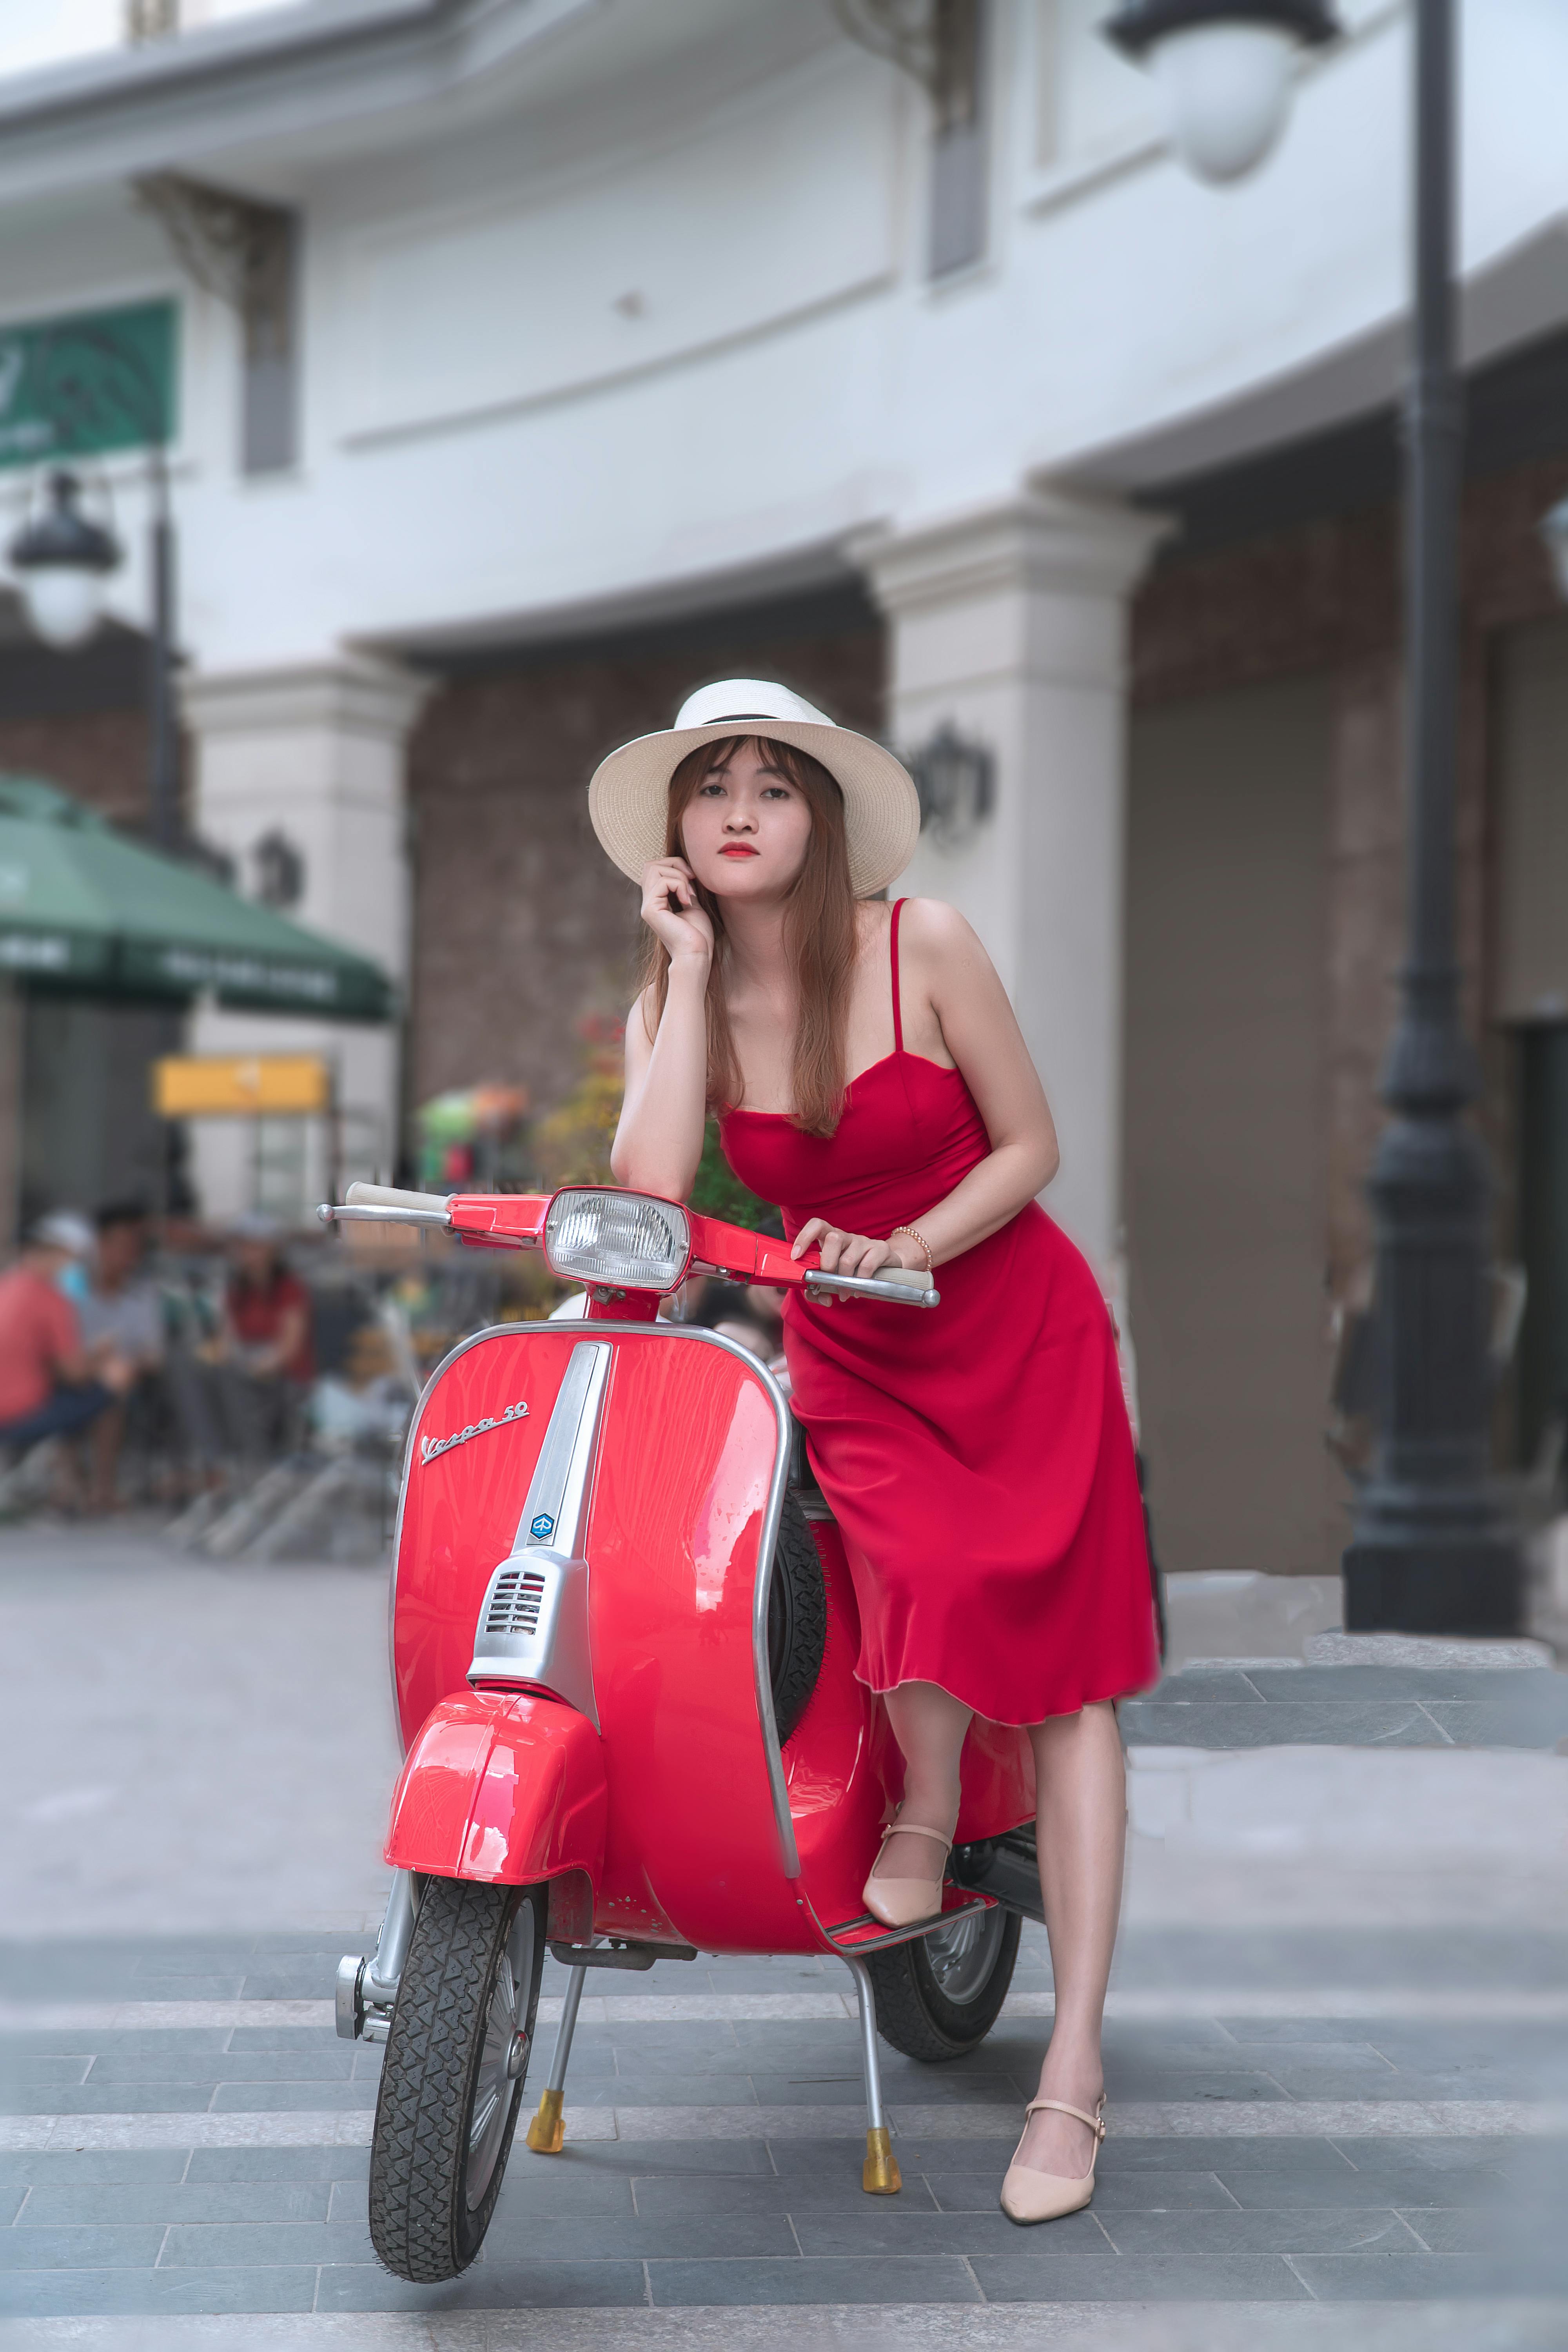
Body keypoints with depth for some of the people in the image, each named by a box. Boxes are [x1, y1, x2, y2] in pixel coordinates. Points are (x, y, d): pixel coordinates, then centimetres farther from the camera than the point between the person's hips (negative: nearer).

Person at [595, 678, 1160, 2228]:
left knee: (1064, 1671, -7)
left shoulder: (923, 945, -10)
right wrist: (693, 968, -17)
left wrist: (907, 1246, -21)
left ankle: (1073, 2070, -1)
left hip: (1020, 1333, -1)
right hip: (850, 1360, 1)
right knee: (929, 1580, -28)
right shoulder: (671, 1007, -3)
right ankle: (925, 1802, 7)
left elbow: (1030, 1145, -5)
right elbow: (647, 1189, -21)